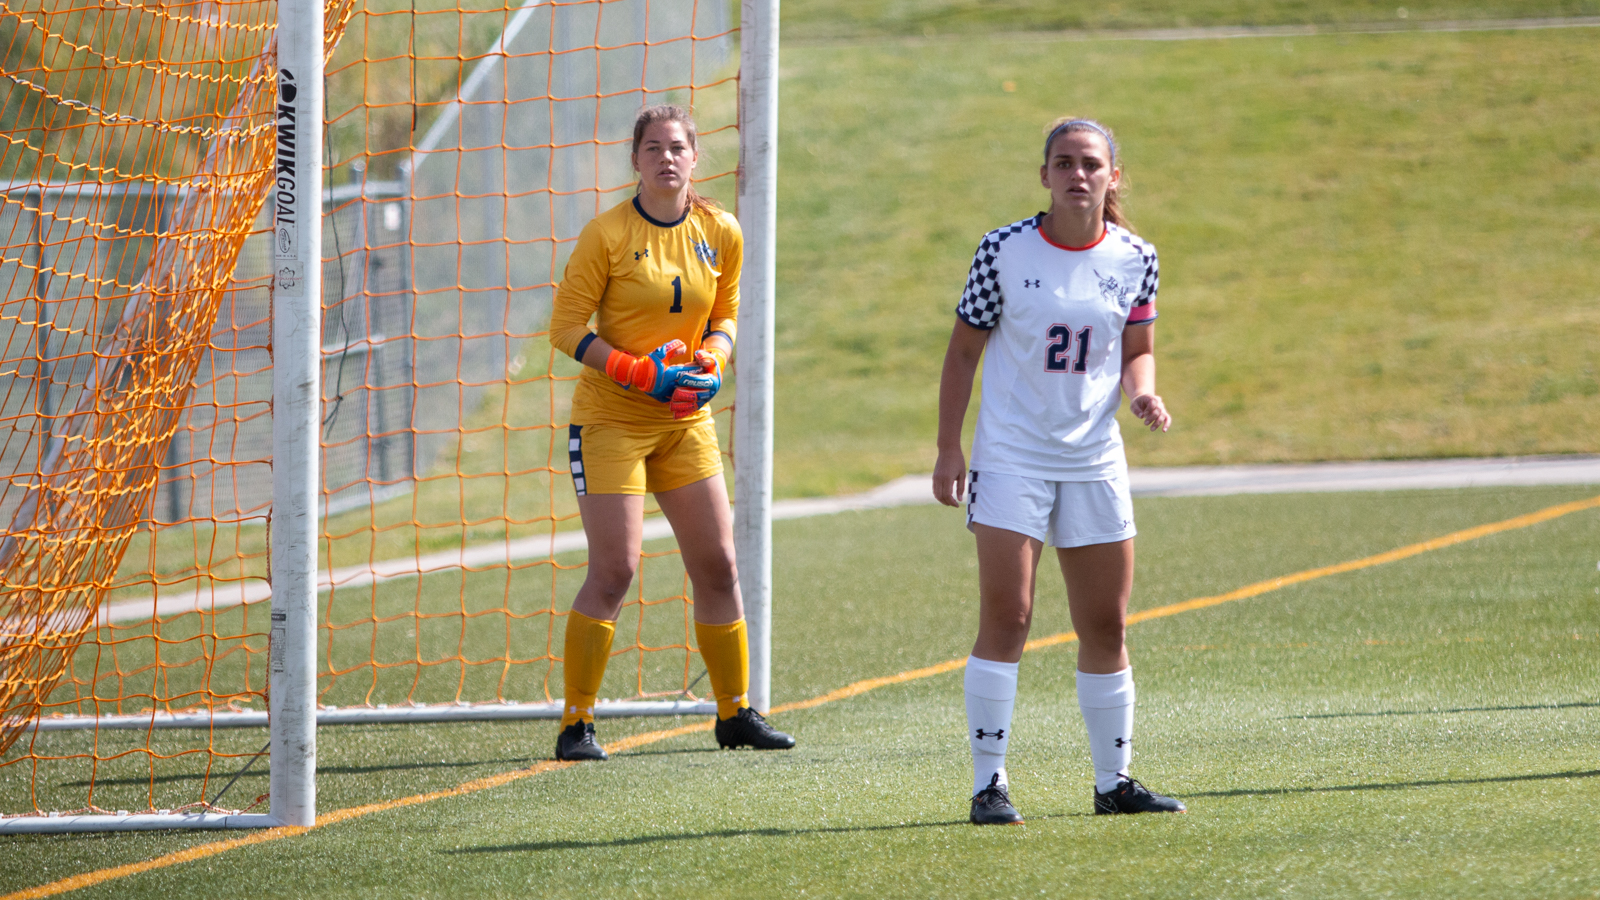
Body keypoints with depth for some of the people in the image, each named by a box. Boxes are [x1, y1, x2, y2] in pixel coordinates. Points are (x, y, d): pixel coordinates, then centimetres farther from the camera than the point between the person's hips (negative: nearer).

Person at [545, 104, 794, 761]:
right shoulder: (607, 234, -12)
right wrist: (640, 373, -21)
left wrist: (710, 361, -7)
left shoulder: (720, 233, 2)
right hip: (610, 417, -5)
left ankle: (735, 714, 20)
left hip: (687, 422, 5)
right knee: (614, 569, -11)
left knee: (717, 564, 5)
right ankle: (575, 724, -3)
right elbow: (566, 327, -11)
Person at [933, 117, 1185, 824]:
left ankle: (1114, 781, 19)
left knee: (1105, 626, 7)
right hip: (1011, 456, -3)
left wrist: (1142, 393, -10)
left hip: (1094, 460, 3)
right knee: (1006, 617, -11)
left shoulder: (1134, 259, 1)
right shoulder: (1004, 251, -7)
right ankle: (989, 784, -6)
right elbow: (963, 349, -1)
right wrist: (949, 449, -4)